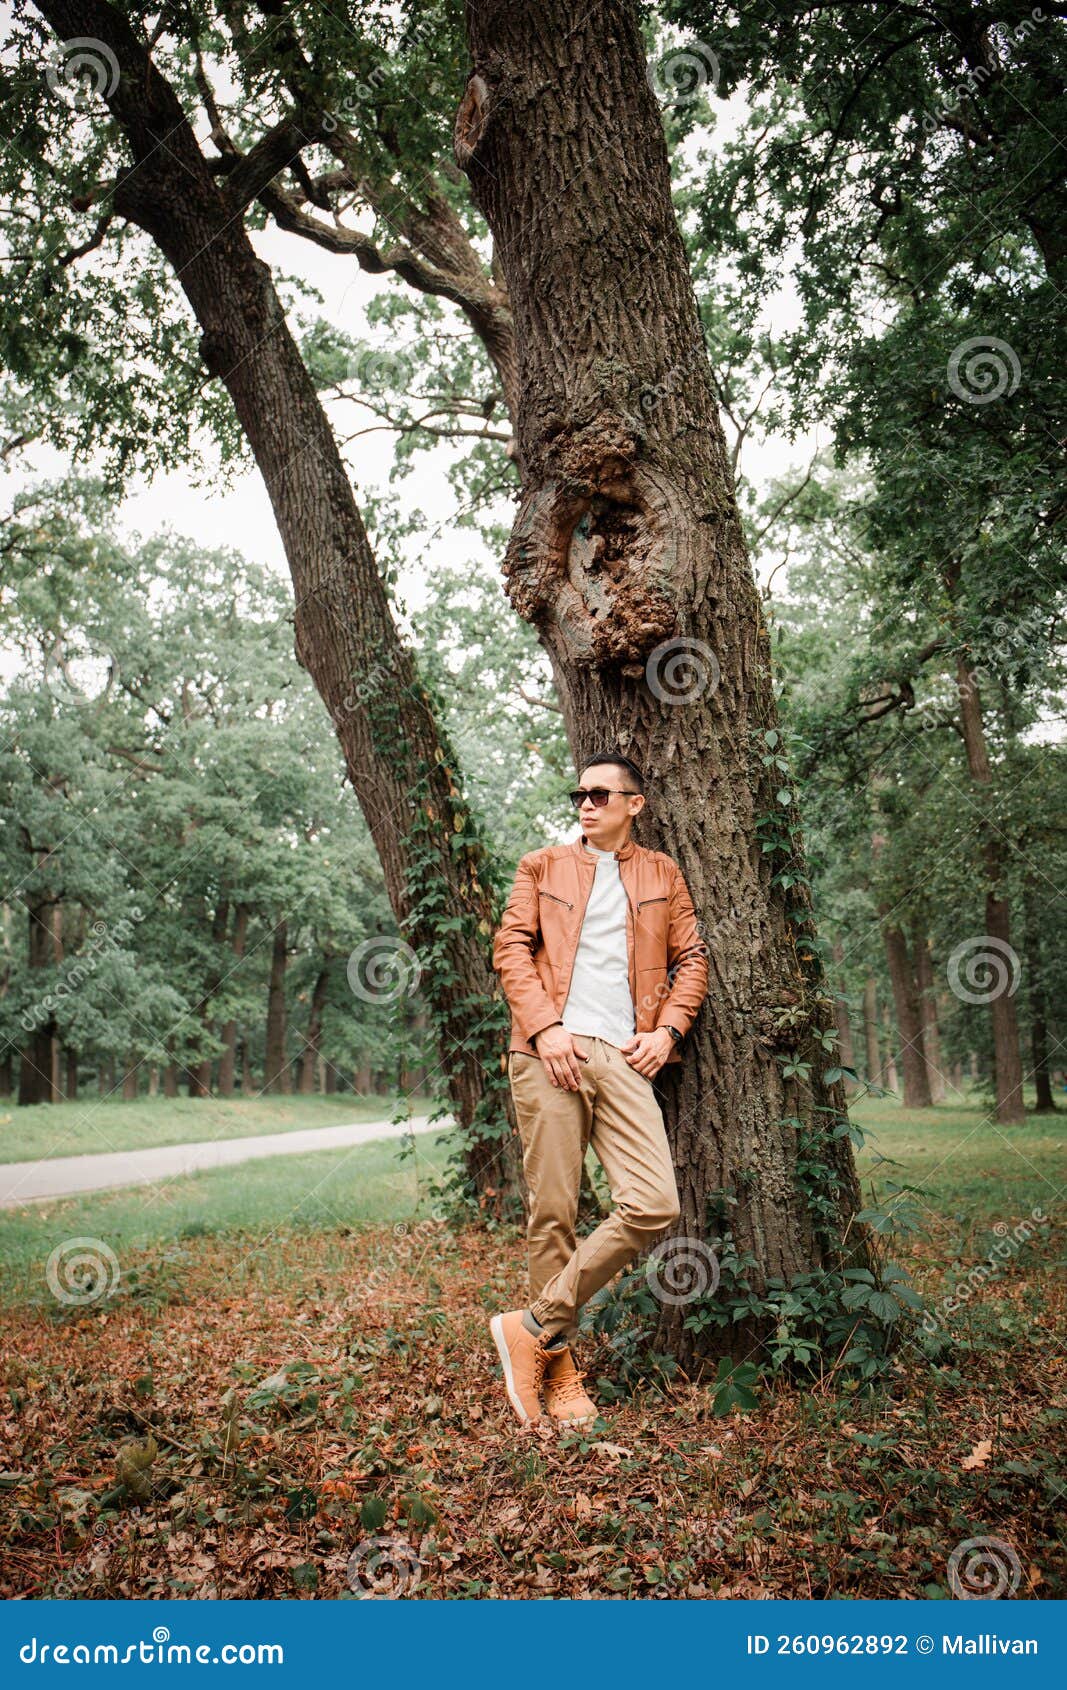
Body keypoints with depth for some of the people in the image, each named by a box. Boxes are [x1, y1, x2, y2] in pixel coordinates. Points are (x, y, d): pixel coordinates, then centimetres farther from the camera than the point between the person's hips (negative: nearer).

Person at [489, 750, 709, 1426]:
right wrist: (545, 1026, -8)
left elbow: (692, 957, 17)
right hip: (550, 1053, -1)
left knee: (654, 1207, -12)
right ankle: (561, 1369, 12)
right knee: (554, 1212, -3)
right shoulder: (543, 866, 16)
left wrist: (668, 1028, 1)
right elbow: (511, 947, 6)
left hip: (625, 1058, 2)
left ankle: (533, 1327, -1)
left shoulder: (663, 873, 19)